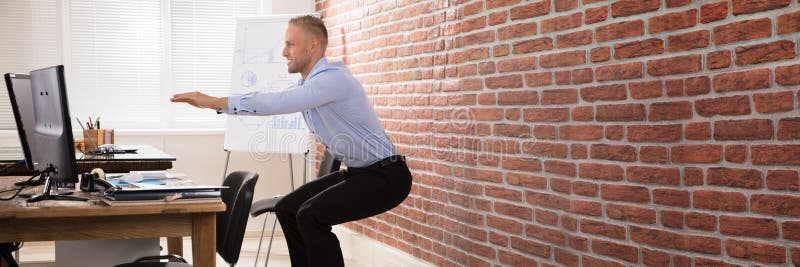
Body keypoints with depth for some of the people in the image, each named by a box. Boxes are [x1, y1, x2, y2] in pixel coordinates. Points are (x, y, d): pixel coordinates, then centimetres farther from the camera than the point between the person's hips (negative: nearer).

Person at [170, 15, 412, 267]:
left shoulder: (333, 78, -22)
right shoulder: (306, 82, 8)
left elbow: (277, 103, -31)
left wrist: (215, 102, -28)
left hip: (385, 176, -10)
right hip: (358, 171, 10)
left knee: (311, 215, -23)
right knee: (287, 209, 7)